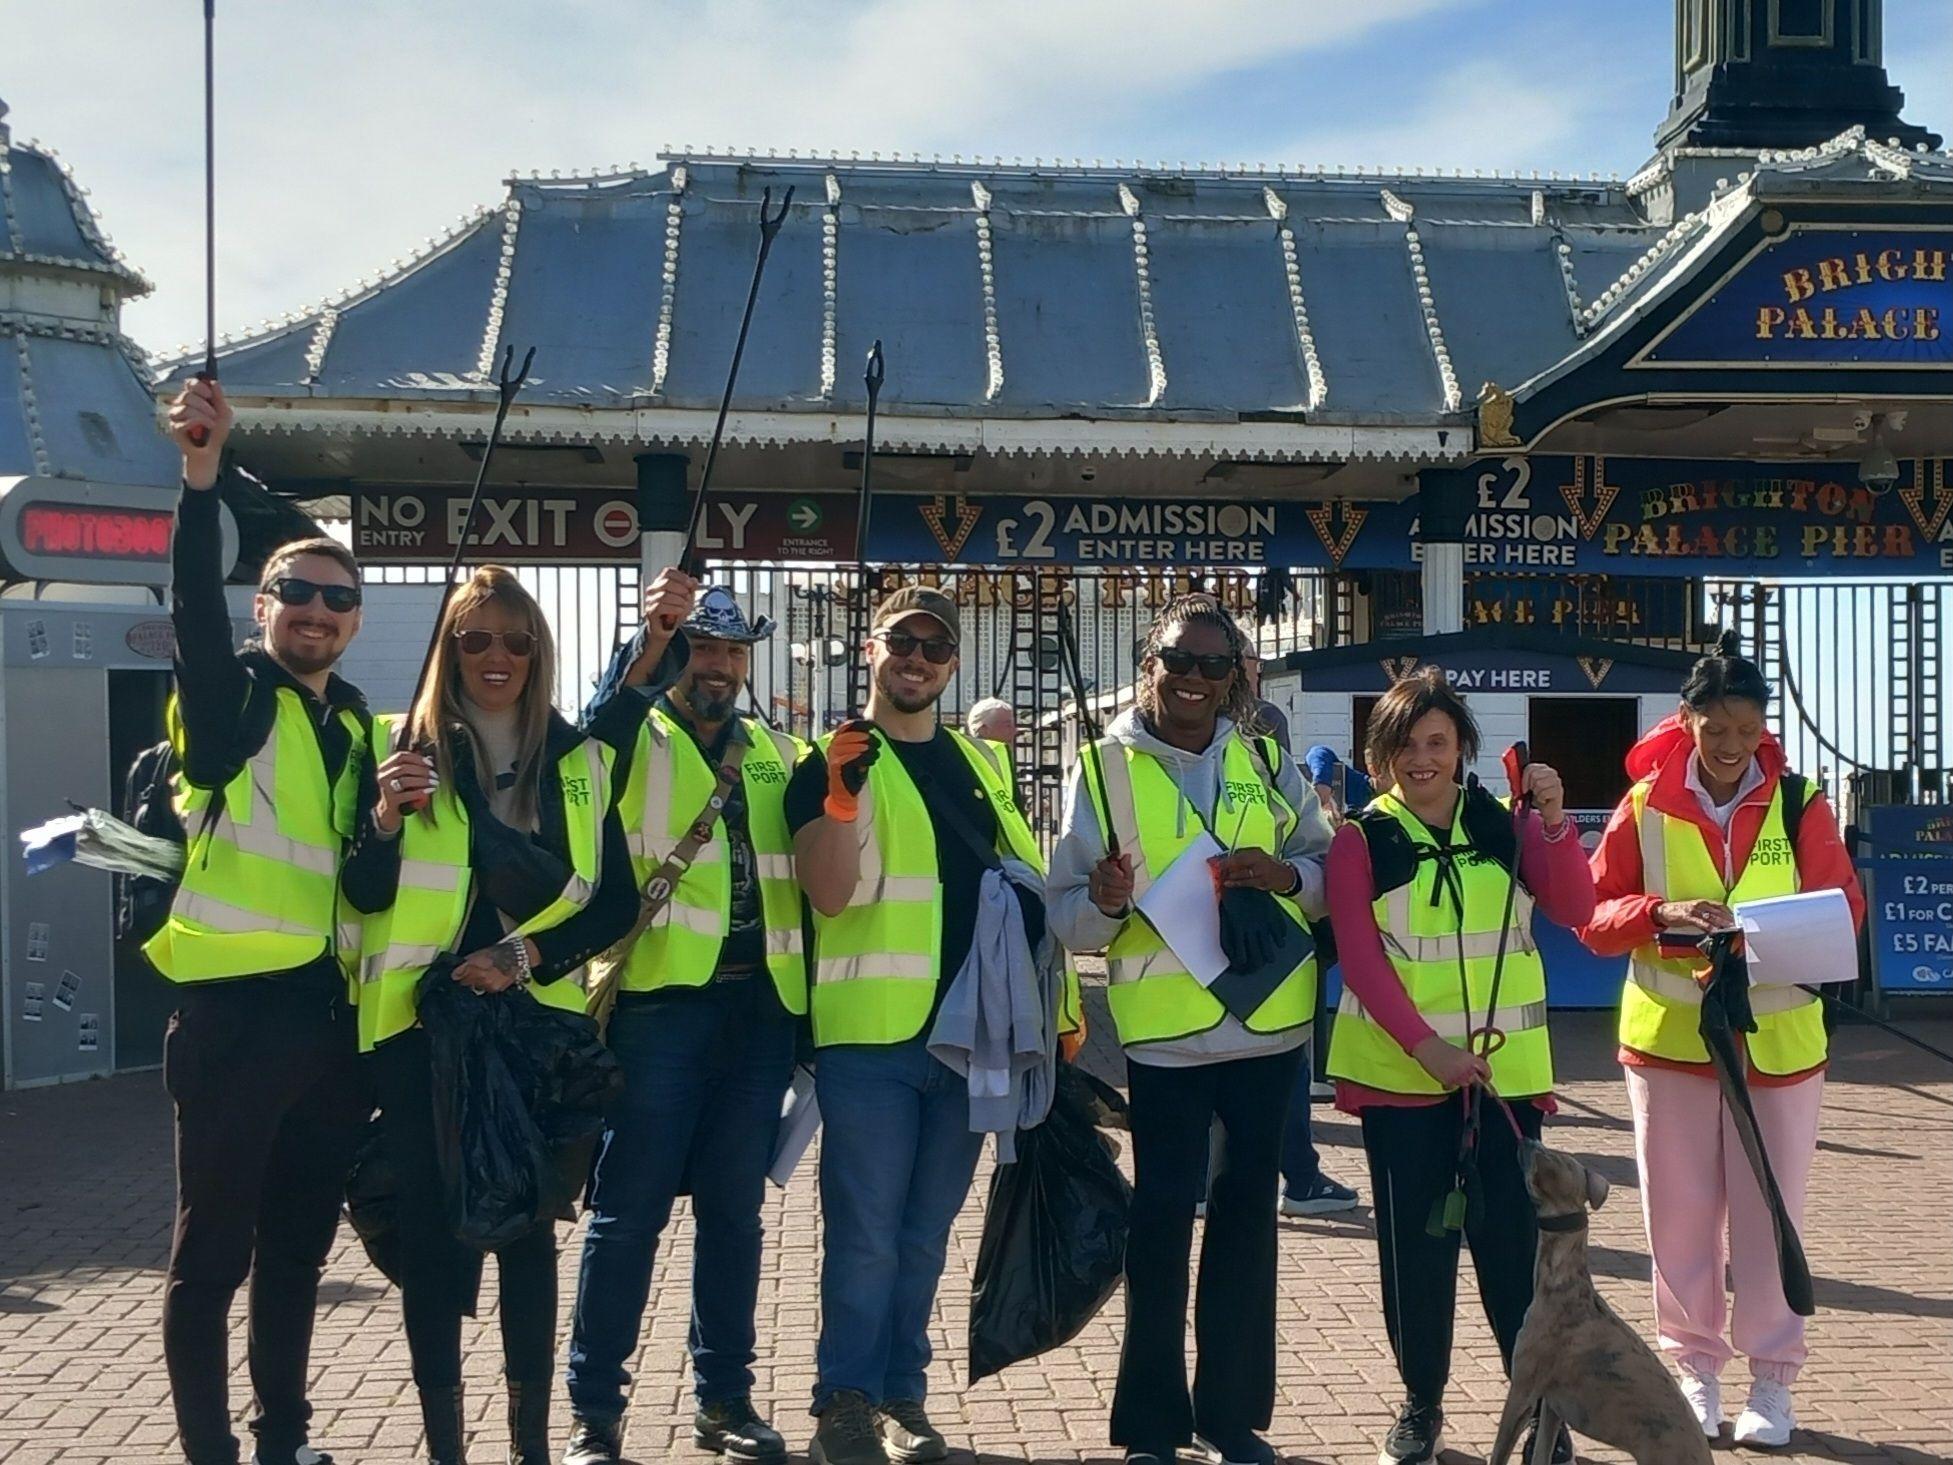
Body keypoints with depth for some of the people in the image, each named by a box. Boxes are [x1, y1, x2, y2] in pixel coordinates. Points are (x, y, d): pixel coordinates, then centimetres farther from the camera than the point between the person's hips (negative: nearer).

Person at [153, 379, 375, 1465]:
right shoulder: (232, 697, -3)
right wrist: (203, 473, -37)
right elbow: (195, 607, -24)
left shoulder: (352, 720, 15)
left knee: (300, 1244, 15)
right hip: (236, 1010, -6)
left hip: (330, 1014, 6)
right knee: (214, 1249, 1)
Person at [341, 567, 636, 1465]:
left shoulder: (582, 761, 5)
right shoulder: (402, 746, 0)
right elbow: (366, 896, -2)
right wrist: (386, 818, -21)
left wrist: (529, 956, -11)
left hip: (537, 1023, 1)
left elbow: (618, 900, 3)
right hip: (420, 1023, -1)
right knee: (430, 1229, 3)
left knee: (527, 1225, 6)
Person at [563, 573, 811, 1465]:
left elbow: (806, 868, 16)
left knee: (734, 1209, 11)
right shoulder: (637, 737, 2)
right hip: (659, 1002, -4)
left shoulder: (776, 751, 15)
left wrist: (806, 997, 9)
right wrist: (648, 644, -37)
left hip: (760, 1006, 4)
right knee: (629, 1211, -1)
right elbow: (595, 739, -22)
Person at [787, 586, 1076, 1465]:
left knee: (926, 1234, 13)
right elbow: (830, 897, -15)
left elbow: (1023, 881, 20)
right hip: (871, 1034, -5)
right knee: (866, 1235, -4)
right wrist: (842, 796, -28)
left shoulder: (980, 763, 14)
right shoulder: (832, 764, -3)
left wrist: (1058, 994, 16)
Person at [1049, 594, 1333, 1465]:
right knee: (1164, 1214, -1)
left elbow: (1332, 870, 8)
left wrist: (1287, 875, -13)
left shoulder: (1265, 761, 6)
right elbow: (1067, 918, -4)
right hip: (1165, 1031, -3)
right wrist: (1105, 903, -26)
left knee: (1247, 1210, 12)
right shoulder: (1104, 768, -2)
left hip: (1269, 1022, 3)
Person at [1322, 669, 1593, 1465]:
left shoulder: (1505, 824, 5)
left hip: (1505, 1069, 1)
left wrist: (1554, 824, -23)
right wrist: (1424, 1045, -17)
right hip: (1400, 1072, -1)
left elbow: (1574, 910, -8)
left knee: (1513, 1238, 1)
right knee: (1416, 1243, 5)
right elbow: (1358, 959, -7)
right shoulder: (1361, 839, -1)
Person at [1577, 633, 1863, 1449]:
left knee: (1768, 1212, 5)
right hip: (1668, 1036, 1)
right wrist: (1661, 912, -21)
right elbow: (1594, 916, -1)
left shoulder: (1798, 803, -1)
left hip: (1777, 1039, 0)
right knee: (1679, 1212, 7)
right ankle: (1695, 1367, 21)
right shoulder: (1646, 804, -1)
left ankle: (1772, 1377, 18)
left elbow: (1844, 907, 2)